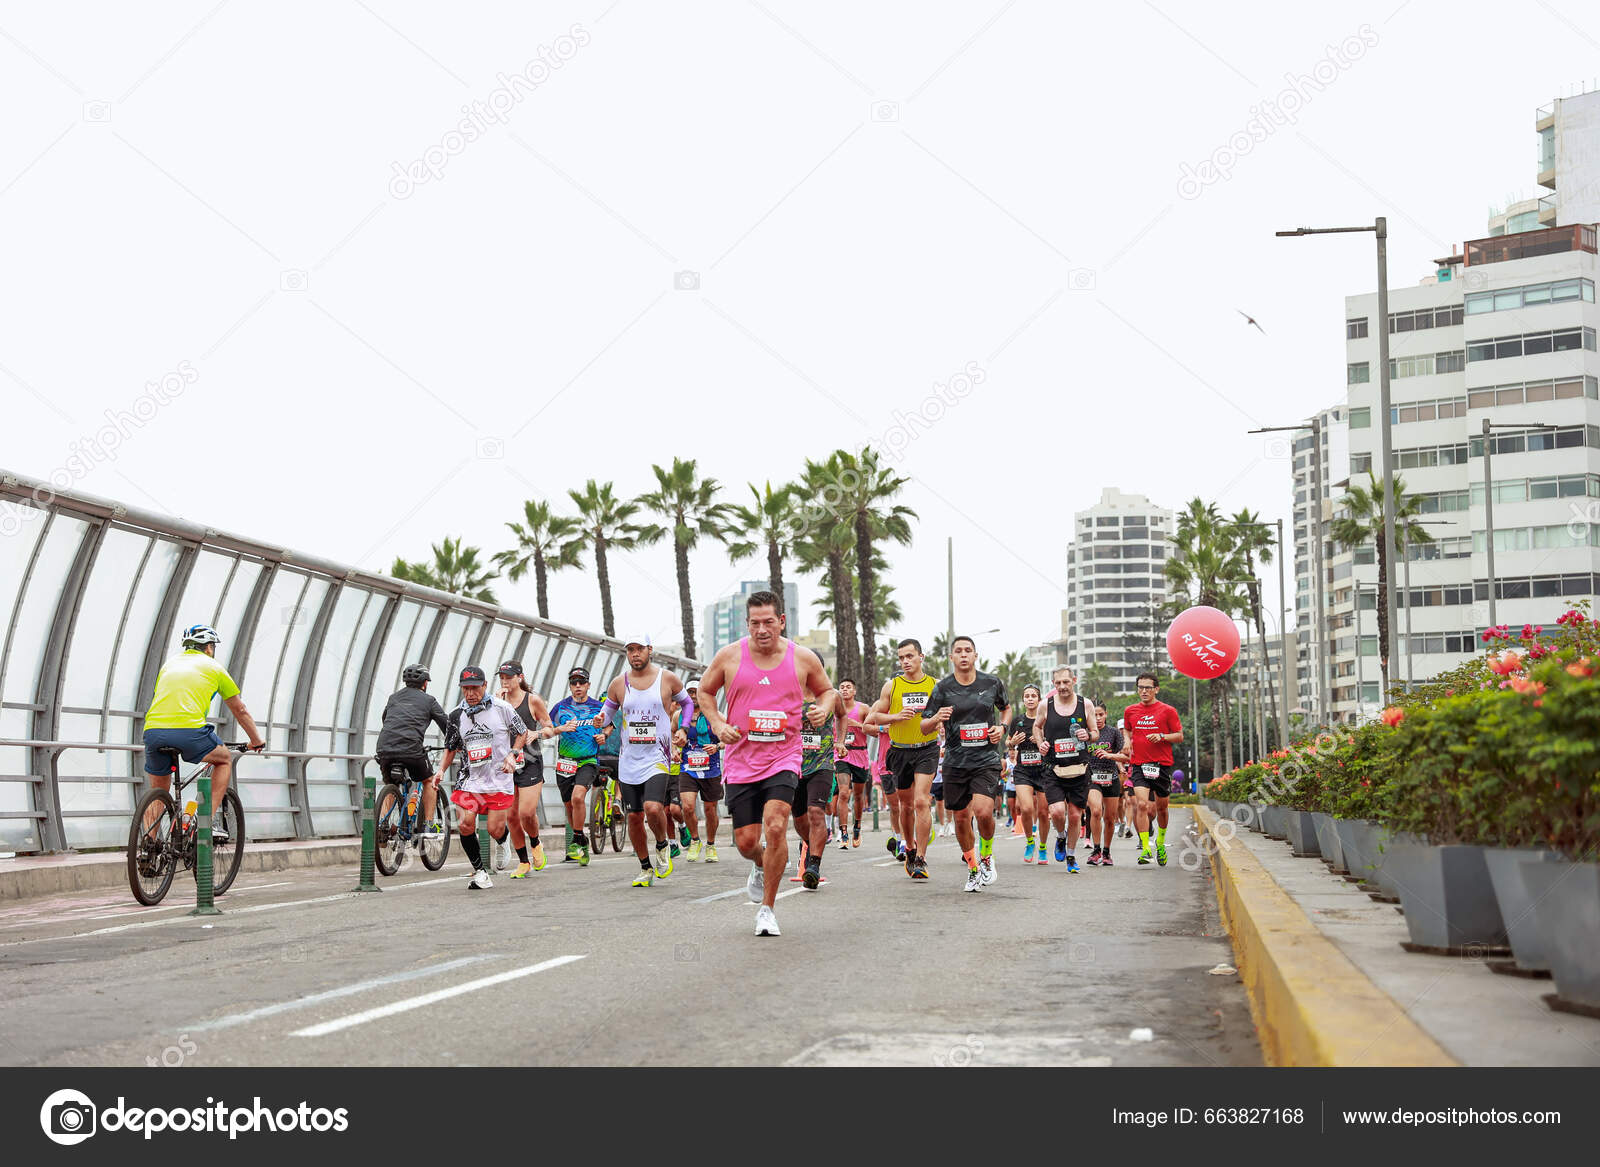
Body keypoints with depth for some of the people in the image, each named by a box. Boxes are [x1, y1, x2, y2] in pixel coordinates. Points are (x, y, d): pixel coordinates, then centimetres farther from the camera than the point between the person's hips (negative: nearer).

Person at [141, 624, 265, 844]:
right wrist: (257, 740, 40)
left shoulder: (170, 663, 28)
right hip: (189, 730, -4)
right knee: (224, 760, 24)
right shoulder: (214, 667, 17)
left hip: (153, 730, 4)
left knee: (158, 791, 24)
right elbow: (240, 711, 25)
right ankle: (211, 822, 12)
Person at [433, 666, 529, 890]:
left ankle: (503, 841, 35)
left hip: (499, 777, -2)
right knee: (466, 825, -13)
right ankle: (480, 871, 3)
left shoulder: (501, 708, -6)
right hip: (470, 778, 2)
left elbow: (522, 733, 7)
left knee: (495, 830, -4)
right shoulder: (455, 716, 2)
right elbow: (451, 747, 15)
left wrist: (512, 754, -9)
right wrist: (441, 770, 0)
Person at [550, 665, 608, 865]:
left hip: (589, 761, -2)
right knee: (569, 806, 9)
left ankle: (577, 841, -13)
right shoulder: (561, 707, 2)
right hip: (565, 763, 2)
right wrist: (562, 728, -14)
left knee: (578, 797, -25)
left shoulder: (598, 707, 3)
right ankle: (582, 843, 31)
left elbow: (610, 725, 21)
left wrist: (604, 735, 0)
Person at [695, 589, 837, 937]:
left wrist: (824, 709, -6)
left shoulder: (803, 658, -1)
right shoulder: (729, 656, -1)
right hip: (741, 761, 1)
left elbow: (826, 690, 16)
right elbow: (705, 691, 14)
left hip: (784, 758, -1)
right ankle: (762, 866, 41)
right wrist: (717, 724, -3)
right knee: (746, 842, 2)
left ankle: (767, 908, -4)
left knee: (776, 827, -21)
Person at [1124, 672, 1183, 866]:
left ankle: (1160, 842, 35)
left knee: (1161, 808, 10)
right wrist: (1127, 741, 5)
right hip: (1140, 765, 1)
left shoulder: (1167, 710, -1)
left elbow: (1180, 735, 2)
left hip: (1162, 765, -1)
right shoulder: (1131, 711, 8)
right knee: (1142, 805, -16)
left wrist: (1161, 737, -14)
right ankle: (1145, 848, -15)